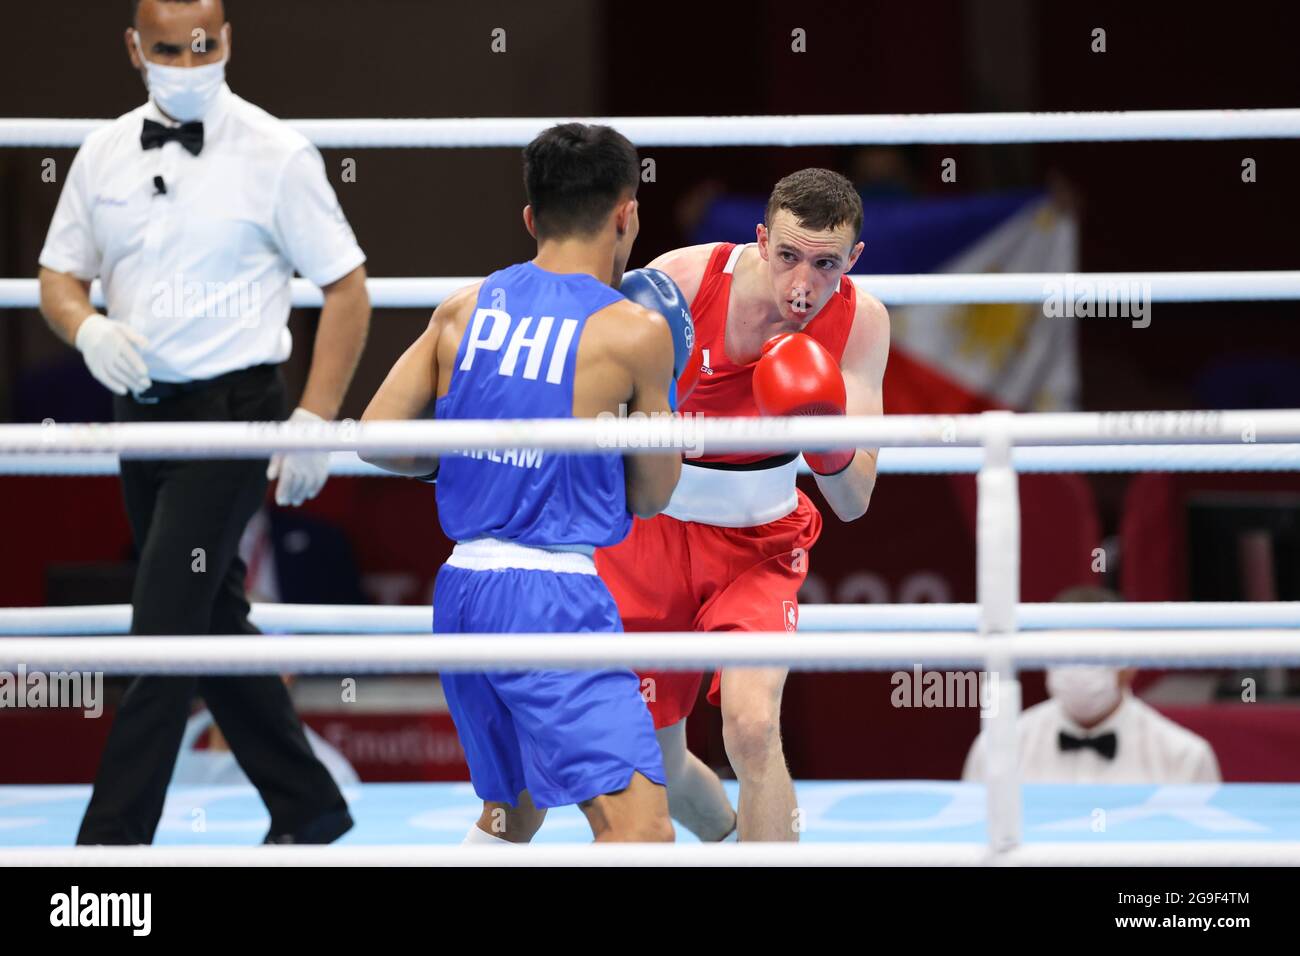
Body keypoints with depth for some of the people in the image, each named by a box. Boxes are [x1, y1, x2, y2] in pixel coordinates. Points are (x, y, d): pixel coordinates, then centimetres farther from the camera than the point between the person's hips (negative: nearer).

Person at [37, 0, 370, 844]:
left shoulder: (274, 155, -8)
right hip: (142, 414, 6)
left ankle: (112, 843, -10)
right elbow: (59, 274, 13)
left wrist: (315, 423, -12)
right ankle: (305, 808, 29)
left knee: (165, 632, -11)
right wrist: (87, 327, -11)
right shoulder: (105, 154, 6)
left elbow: (348, 288, -5)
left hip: (231, 408, -6)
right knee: (214, 626, 14)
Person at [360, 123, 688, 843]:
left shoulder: (467, 306, 8)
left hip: (461, 587, 7)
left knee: (511, 812, 25)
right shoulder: (633, 332, -6)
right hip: (554, 595, -7)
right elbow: (650, 494, 5)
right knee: (639, 829, -13)